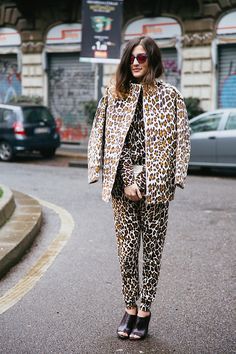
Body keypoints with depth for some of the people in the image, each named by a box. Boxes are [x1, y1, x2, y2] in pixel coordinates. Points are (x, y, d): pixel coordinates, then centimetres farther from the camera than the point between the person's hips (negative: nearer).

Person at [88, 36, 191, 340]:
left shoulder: (169, 95, 2)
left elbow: (181, 139, 0)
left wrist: (158, 179, -7)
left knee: (152, 248, 5)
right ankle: (130, 308, 18)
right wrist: (127, 181, -6)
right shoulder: (114, 93, 7)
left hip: (156, 185, -1)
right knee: (126, 248, 5)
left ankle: (144, 311, 16)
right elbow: (101, 136, 3)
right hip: (122, 184, 2)